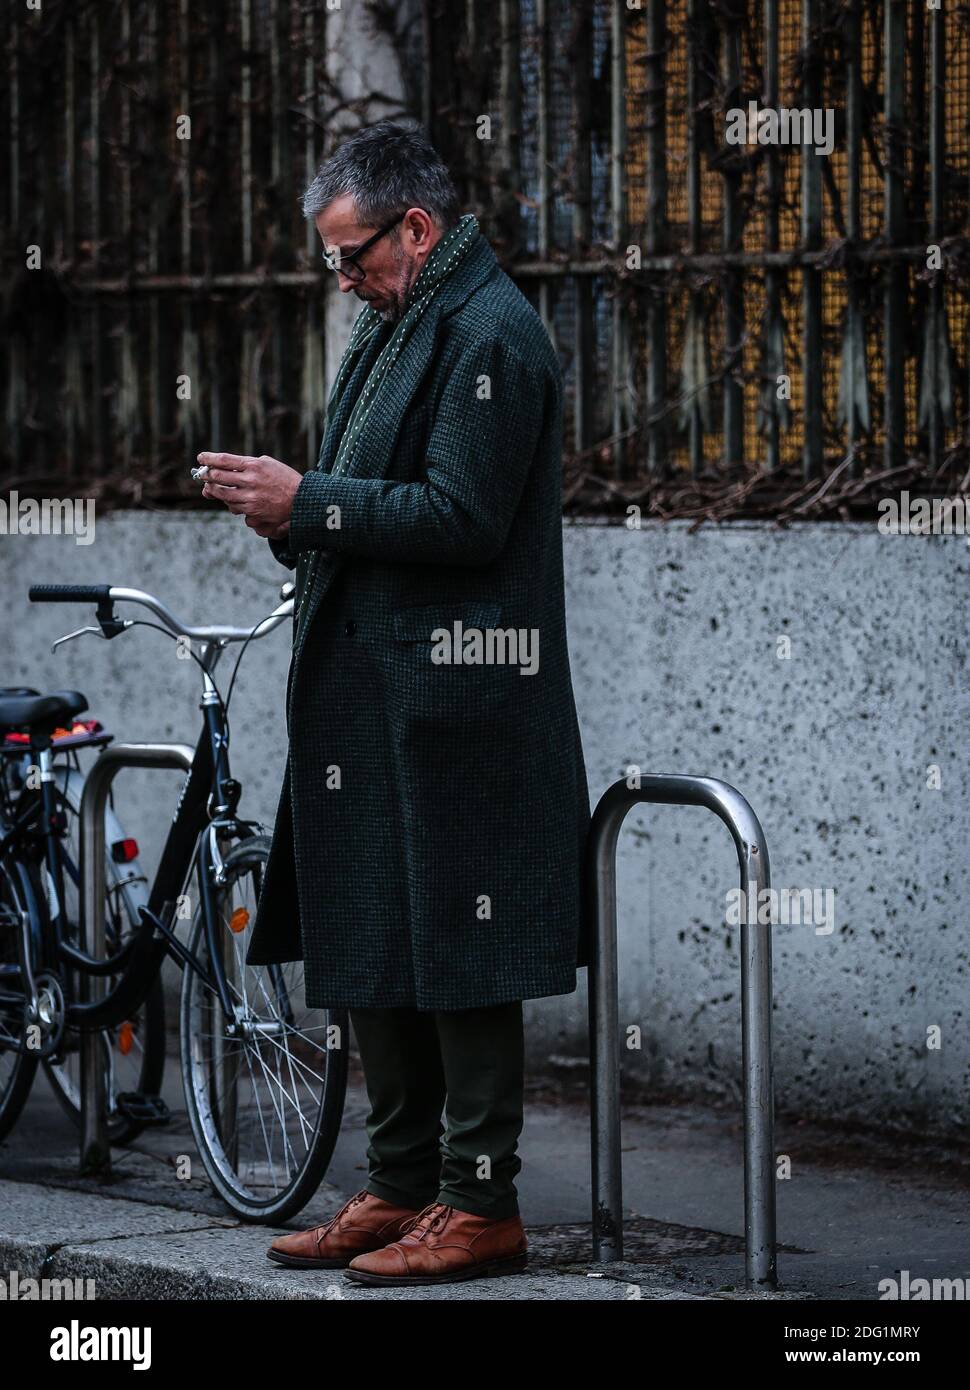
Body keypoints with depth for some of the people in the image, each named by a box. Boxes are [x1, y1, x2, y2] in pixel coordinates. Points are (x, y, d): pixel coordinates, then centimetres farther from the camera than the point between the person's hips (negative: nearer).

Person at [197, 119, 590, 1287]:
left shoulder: (489, 335, -13)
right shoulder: (396, 324, 19)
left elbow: (464, 519, -20)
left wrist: (311, 502, -17)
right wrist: (292, 519, 5)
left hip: (449, 707, -10)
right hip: (367, 697, 10)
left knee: (456, 959, -6)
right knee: (368, 957, 13)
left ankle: (482, 1205, 0)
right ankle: (400, 1189, 21)